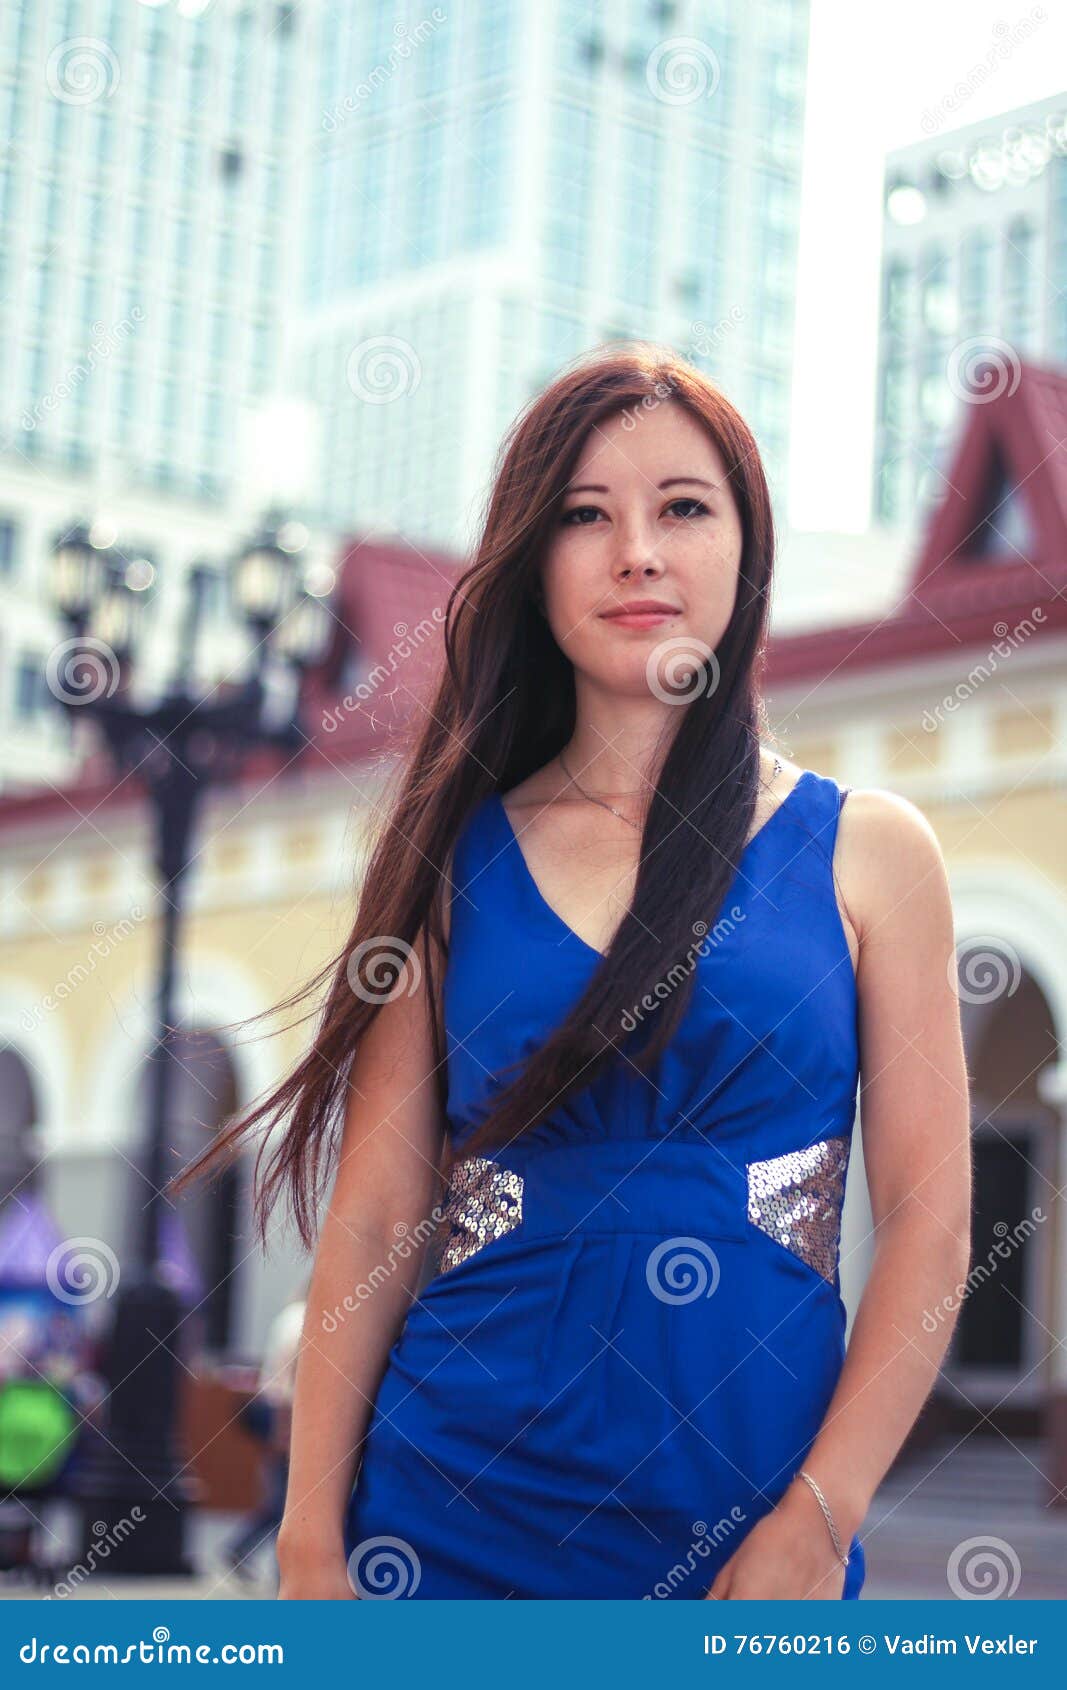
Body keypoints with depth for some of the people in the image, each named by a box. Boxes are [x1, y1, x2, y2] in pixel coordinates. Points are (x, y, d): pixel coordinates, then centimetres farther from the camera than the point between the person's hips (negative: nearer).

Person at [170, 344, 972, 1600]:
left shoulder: (867, 851, 0)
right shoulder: (455, 858, 3)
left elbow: (928, 1217, -3)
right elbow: (373, 1217, 1)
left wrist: (817, 1523, -11)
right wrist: (311, 1545, -3)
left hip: (753, 1533, -1)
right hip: (450, 1523, 1)